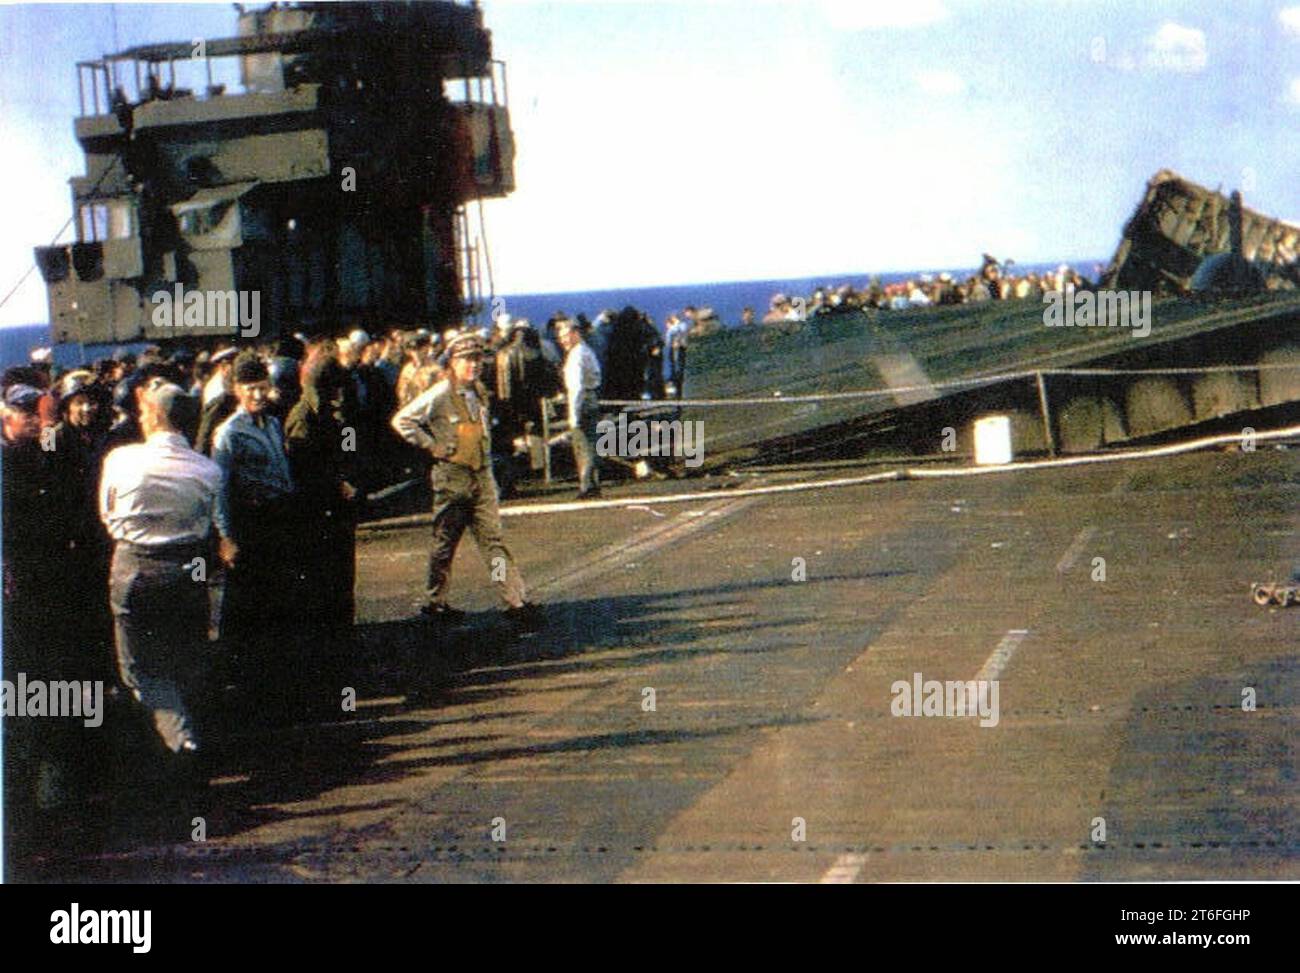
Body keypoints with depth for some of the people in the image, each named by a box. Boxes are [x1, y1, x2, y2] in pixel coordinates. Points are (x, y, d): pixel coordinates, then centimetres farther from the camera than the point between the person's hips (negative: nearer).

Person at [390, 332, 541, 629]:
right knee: (445, 541, 5)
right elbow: (401, 421, -11)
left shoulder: (479, 392, 11)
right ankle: (435, 603, 18)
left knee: (493, 540, 0)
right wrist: (432, 446, -11)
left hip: (481, 475, 6)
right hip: (452, 476, -6)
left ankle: (517, 601, -6)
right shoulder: (439, 395, -11)